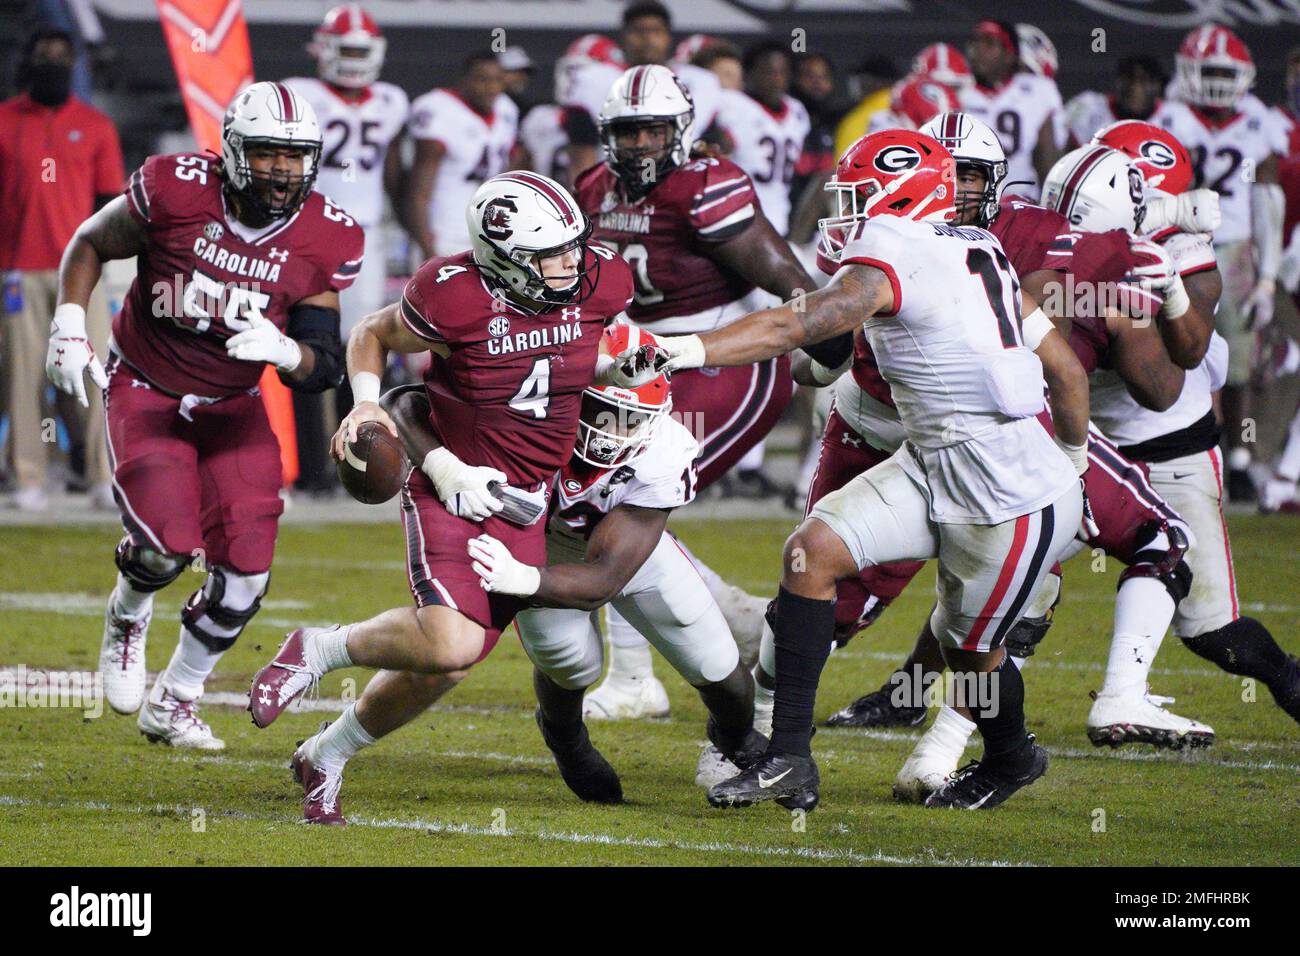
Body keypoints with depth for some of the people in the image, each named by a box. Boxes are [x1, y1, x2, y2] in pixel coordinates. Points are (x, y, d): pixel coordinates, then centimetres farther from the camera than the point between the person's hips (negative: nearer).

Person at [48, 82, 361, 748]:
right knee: (167, 548, -22)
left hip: (231, 409, 3)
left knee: (244, 568, -7)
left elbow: (326, 367, -10)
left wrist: (282, 349, -32)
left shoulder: (324, 241, -12)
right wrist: (69, 327, -13)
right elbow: (90, 244, -2)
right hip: (144, 393, -3)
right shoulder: (175, 191, -20)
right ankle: (127, 619, 17)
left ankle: (174, 703, 18)